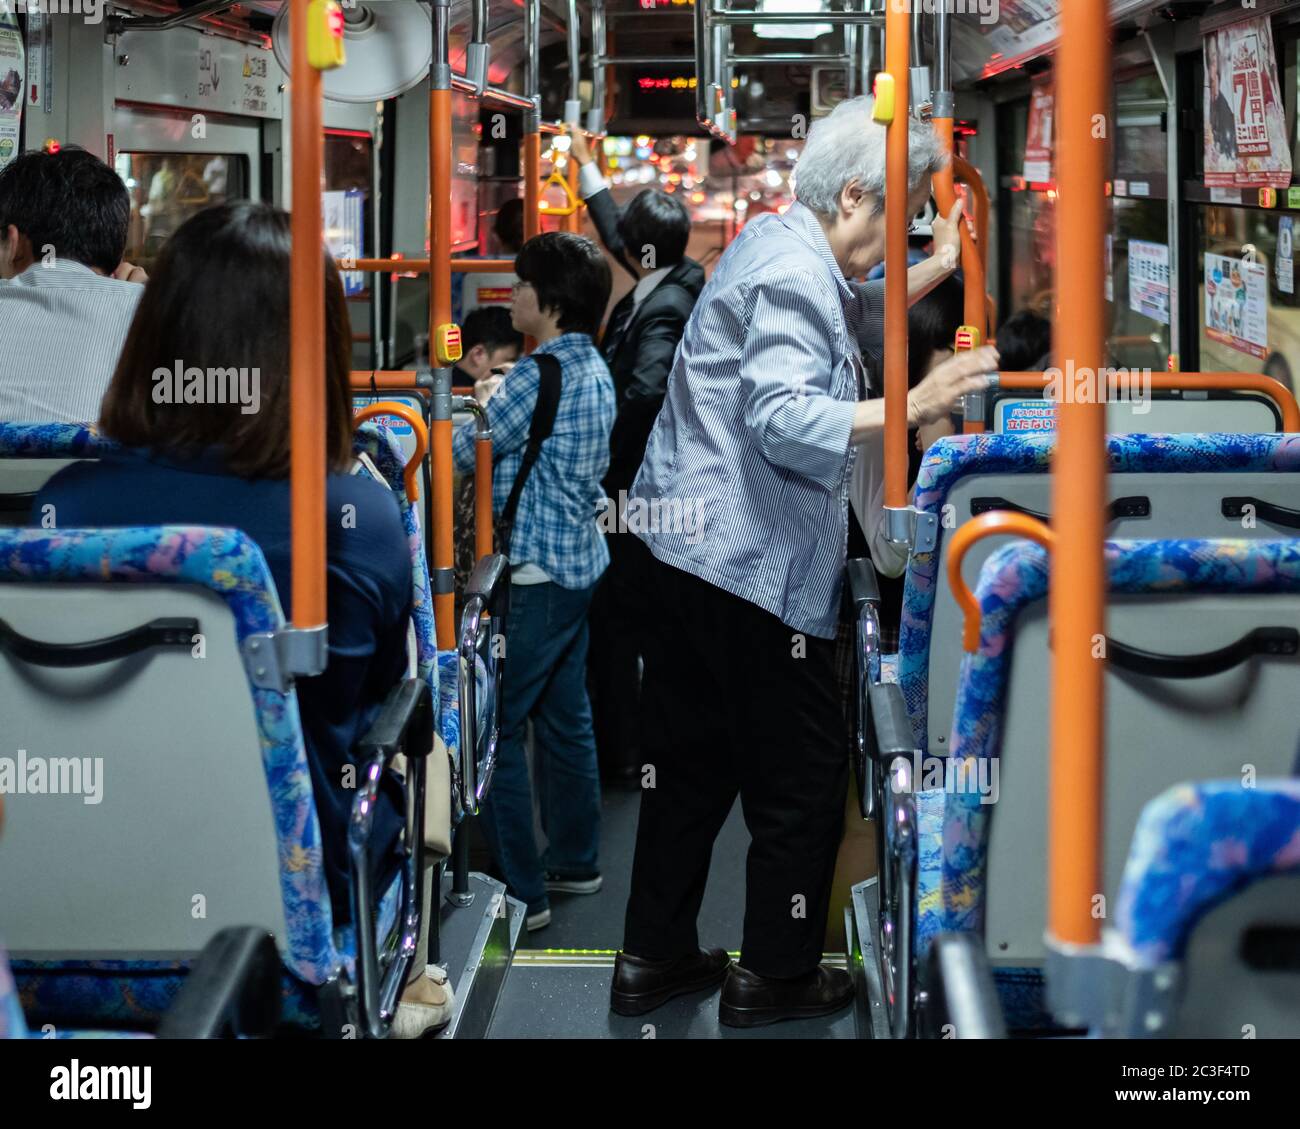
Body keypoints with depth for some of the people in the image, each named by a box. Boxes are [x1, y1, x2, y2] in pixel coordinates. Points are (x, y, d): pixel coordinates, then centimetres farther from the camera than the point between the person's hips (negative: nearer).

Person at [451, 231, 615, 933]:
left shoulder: (540, 374, -19)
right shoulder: (593, 370, 11)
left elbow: (464, 452, -12)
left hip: (536, 573, -10)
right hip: (578, 563, 10)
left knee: (496, 727, -5)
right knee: (564, 717, 18)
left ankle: (519, 893, -2)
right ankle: (575, 860, 29)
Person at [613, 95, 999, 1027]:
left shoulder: (780, 244, 15)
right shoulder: (794, 272, -18)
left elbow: (851, 315, 33)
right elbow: (785, 419, -30)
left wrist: (939, 267, 21)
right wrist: (914, 407, -32)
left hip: (698, 548, 11)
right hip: (757, 565, -11)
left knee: (695, 763, 17)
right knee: (804, 773, 3)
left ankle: (655, 958, 25)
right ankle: (775, 977, 13)